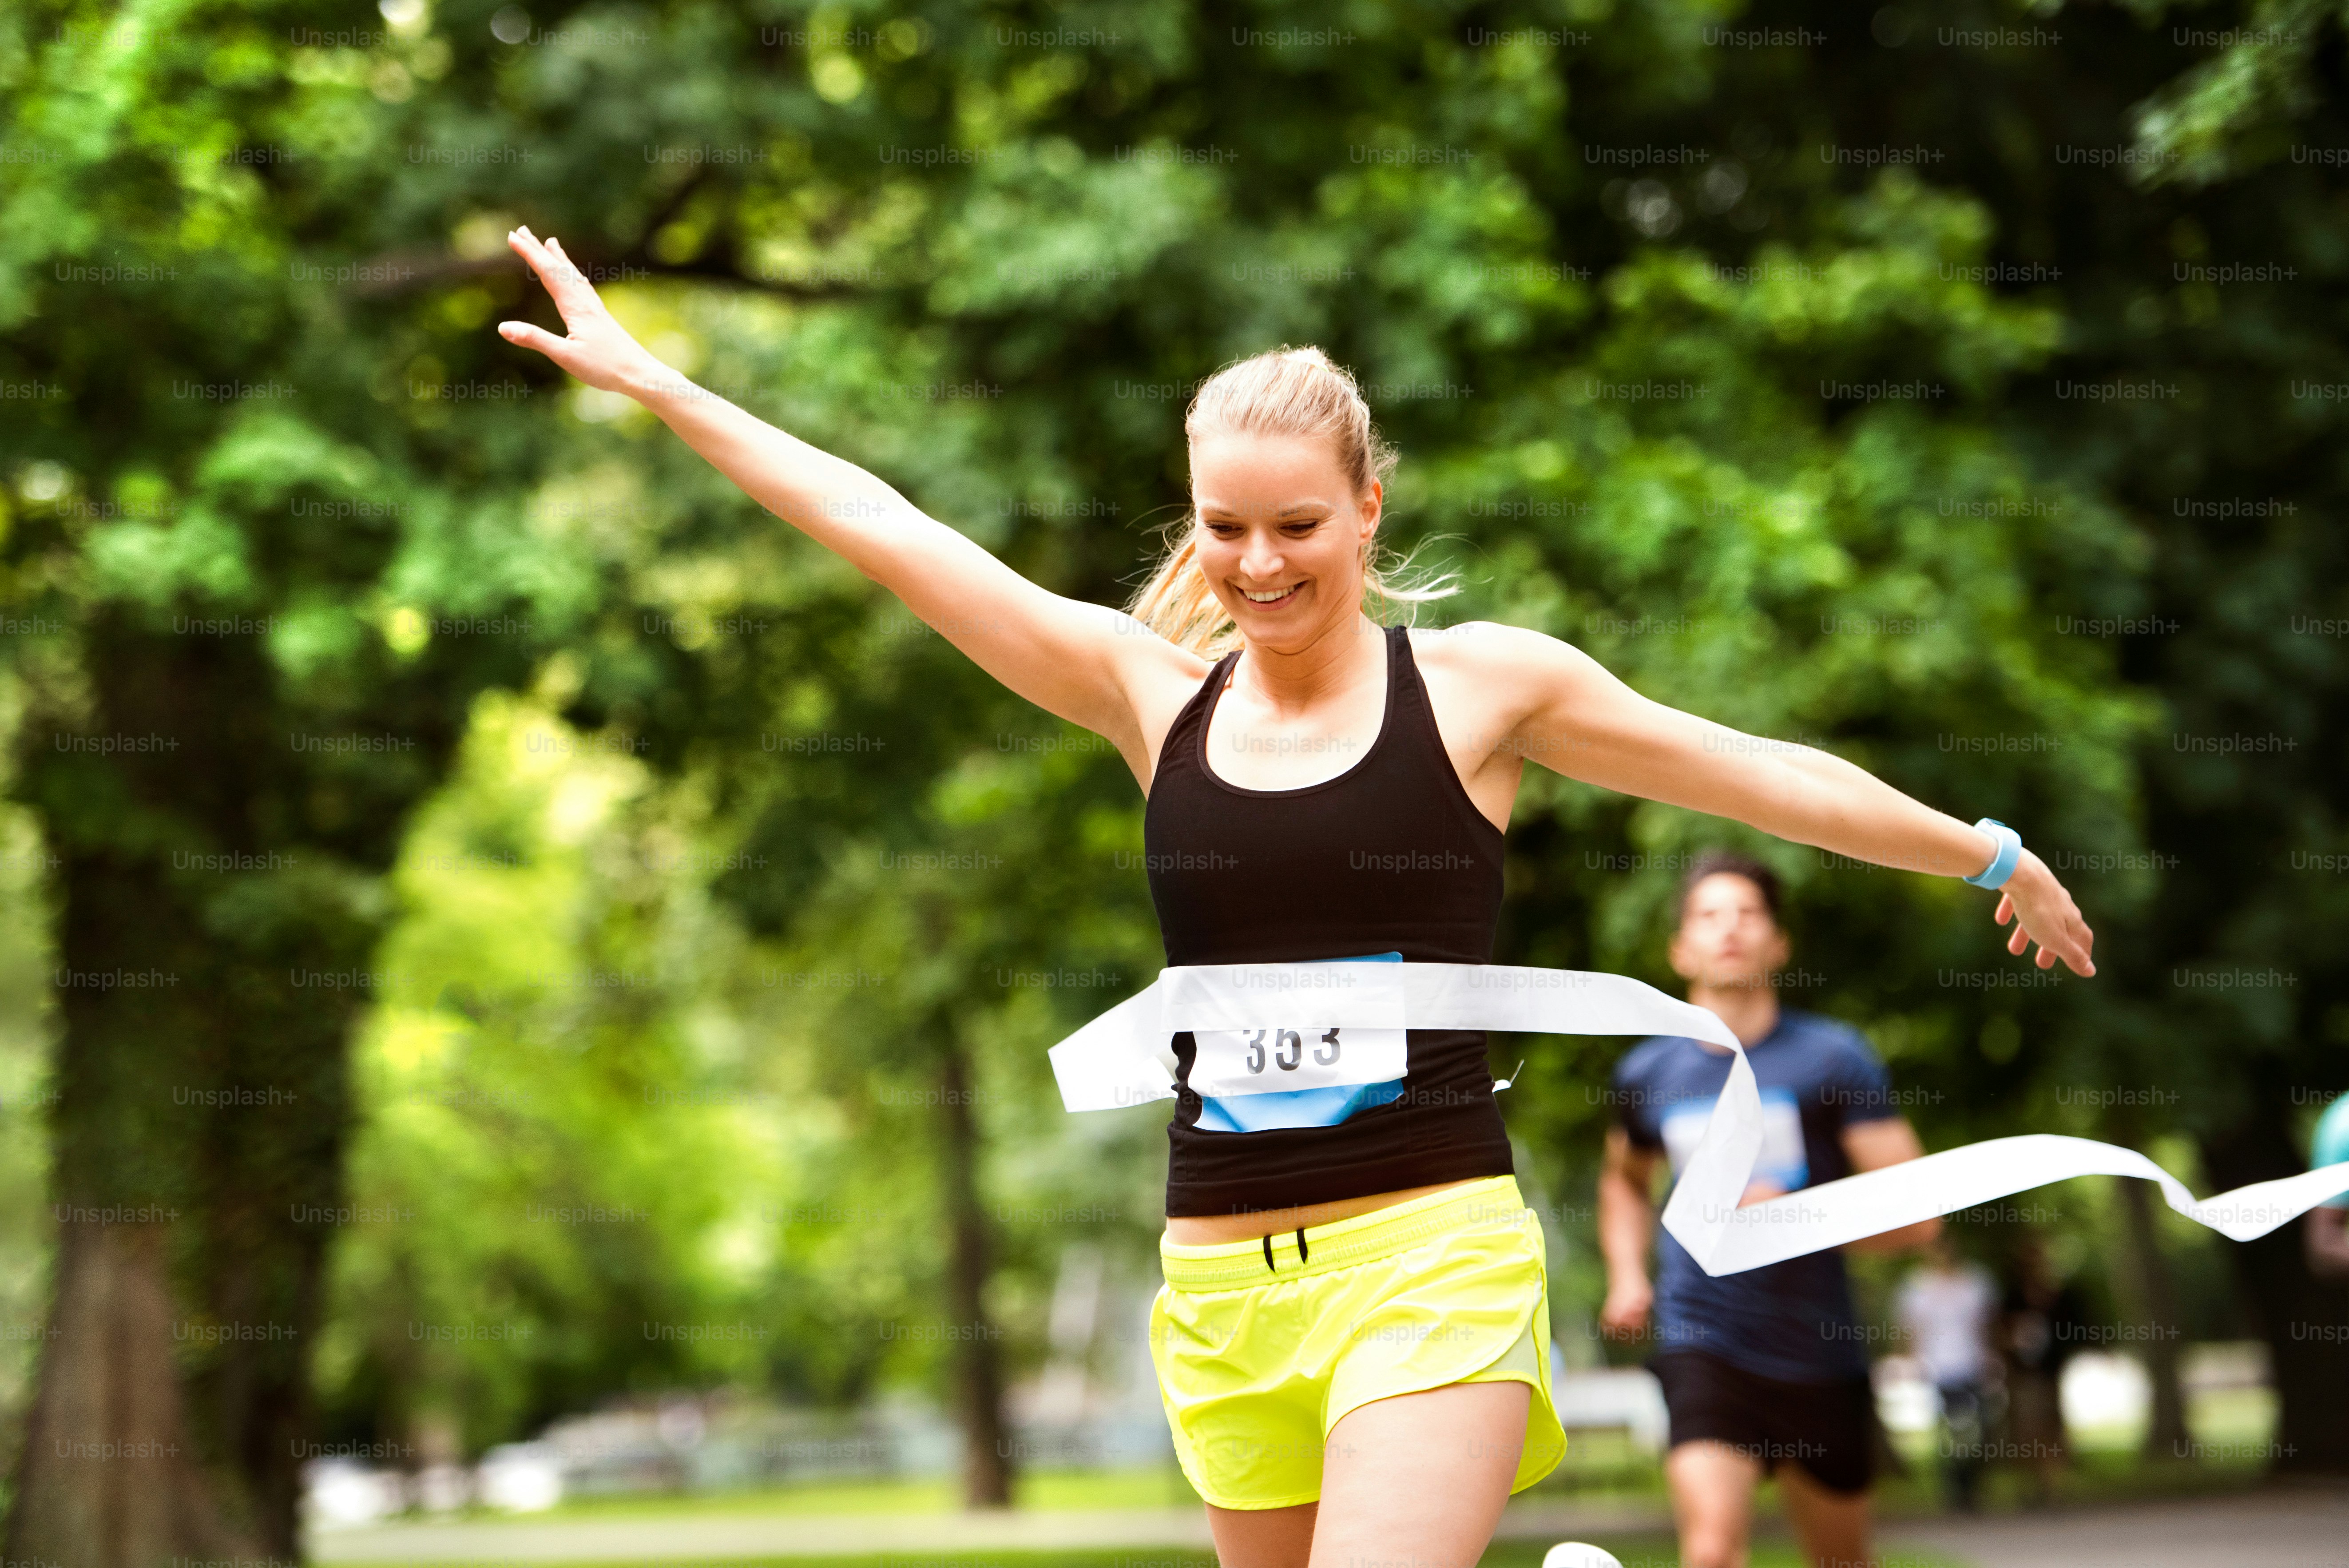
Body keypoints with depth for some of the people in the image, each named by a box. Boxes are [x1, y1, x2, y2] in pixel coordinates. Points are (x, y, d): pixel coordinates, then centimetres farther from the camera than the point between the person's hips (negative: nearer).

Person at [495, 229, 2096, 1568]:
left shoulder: (1480, 682, 1)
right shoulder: (1151, 693, 7)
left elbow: (1763, 774, 11)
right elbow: (884, 526, 8)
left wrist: (1988, 853, 18)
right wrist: (653, 381, 10)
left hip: (1432, 1255, -4)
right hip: (1224, 1275, 4)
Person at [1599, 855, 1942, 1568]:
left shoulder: (1833, 1058, -5)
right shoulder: (1648, 1074, 5)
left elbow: (1915, 1212, -9)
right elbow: (1625, 1181, 28)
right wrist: (1627, 1274, 11)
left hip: (1820, 1354, 0)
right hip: (1702, 1342, 0)